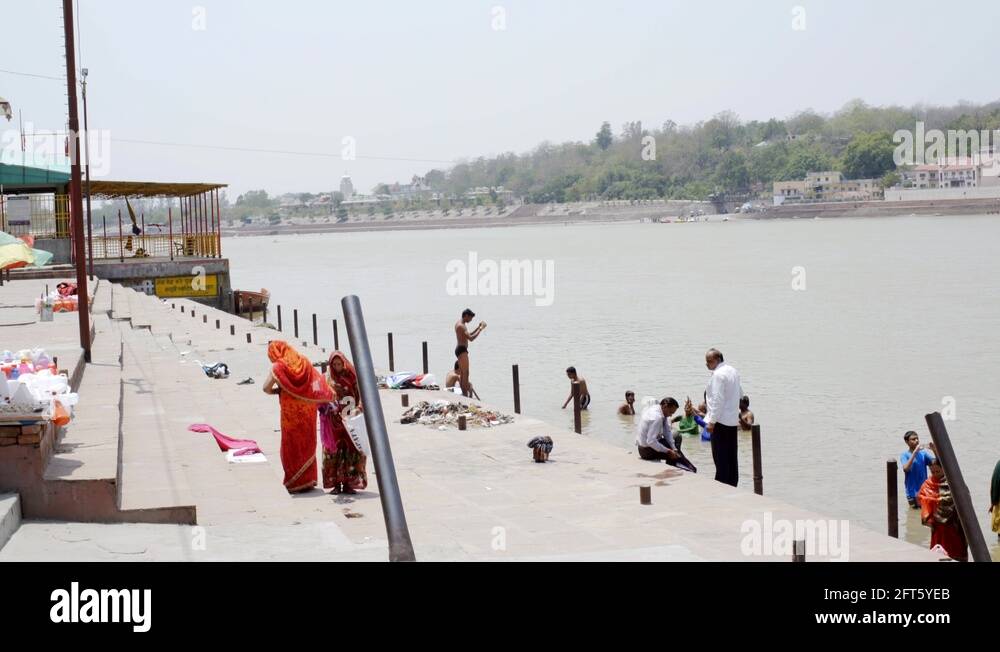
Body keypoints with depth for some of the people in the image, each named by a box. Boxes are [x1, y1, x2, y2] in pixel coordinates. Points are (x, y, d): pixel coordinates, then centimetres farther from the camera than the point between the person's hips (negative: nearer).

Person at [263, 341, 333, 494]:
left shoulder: (278, 366, -6)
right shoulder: (304, 362, 7)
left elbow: (266, 388, -10)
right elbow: (320, 384, 2)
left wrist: (277, 391, 6)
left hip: (290, 411, -5)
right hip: (308, 409, 5)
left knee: (292, 446, 4)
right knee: (307, 444, 15)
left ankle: (296, 482, 4)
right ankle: (309, 479, 19)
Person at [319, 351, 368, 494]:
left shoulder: (352, 377, 5)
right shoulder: (328, 380, 10)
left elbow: (361, 396, 0)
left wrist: (357, 409, -18)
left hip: (350, 422, -1)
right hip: (334, 423, 1)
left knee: (351, 451, -4)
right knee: (334, 452, -1)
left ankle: (348, 483, 0)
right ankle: (336, 484, 1)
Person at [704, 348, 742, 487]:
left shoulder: (718, 374, -17)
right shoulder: (733, 370, 11)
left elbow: (718, 400, -21)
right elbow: (740, 393, 20)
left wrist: (711, 422, -20)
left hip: (721, 420, -9)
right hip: (733, 419, 9)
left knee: (720, 455, -5)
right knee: (732, 456, 13)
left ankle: (721, 484, -5)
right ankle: (733, 483, 18)